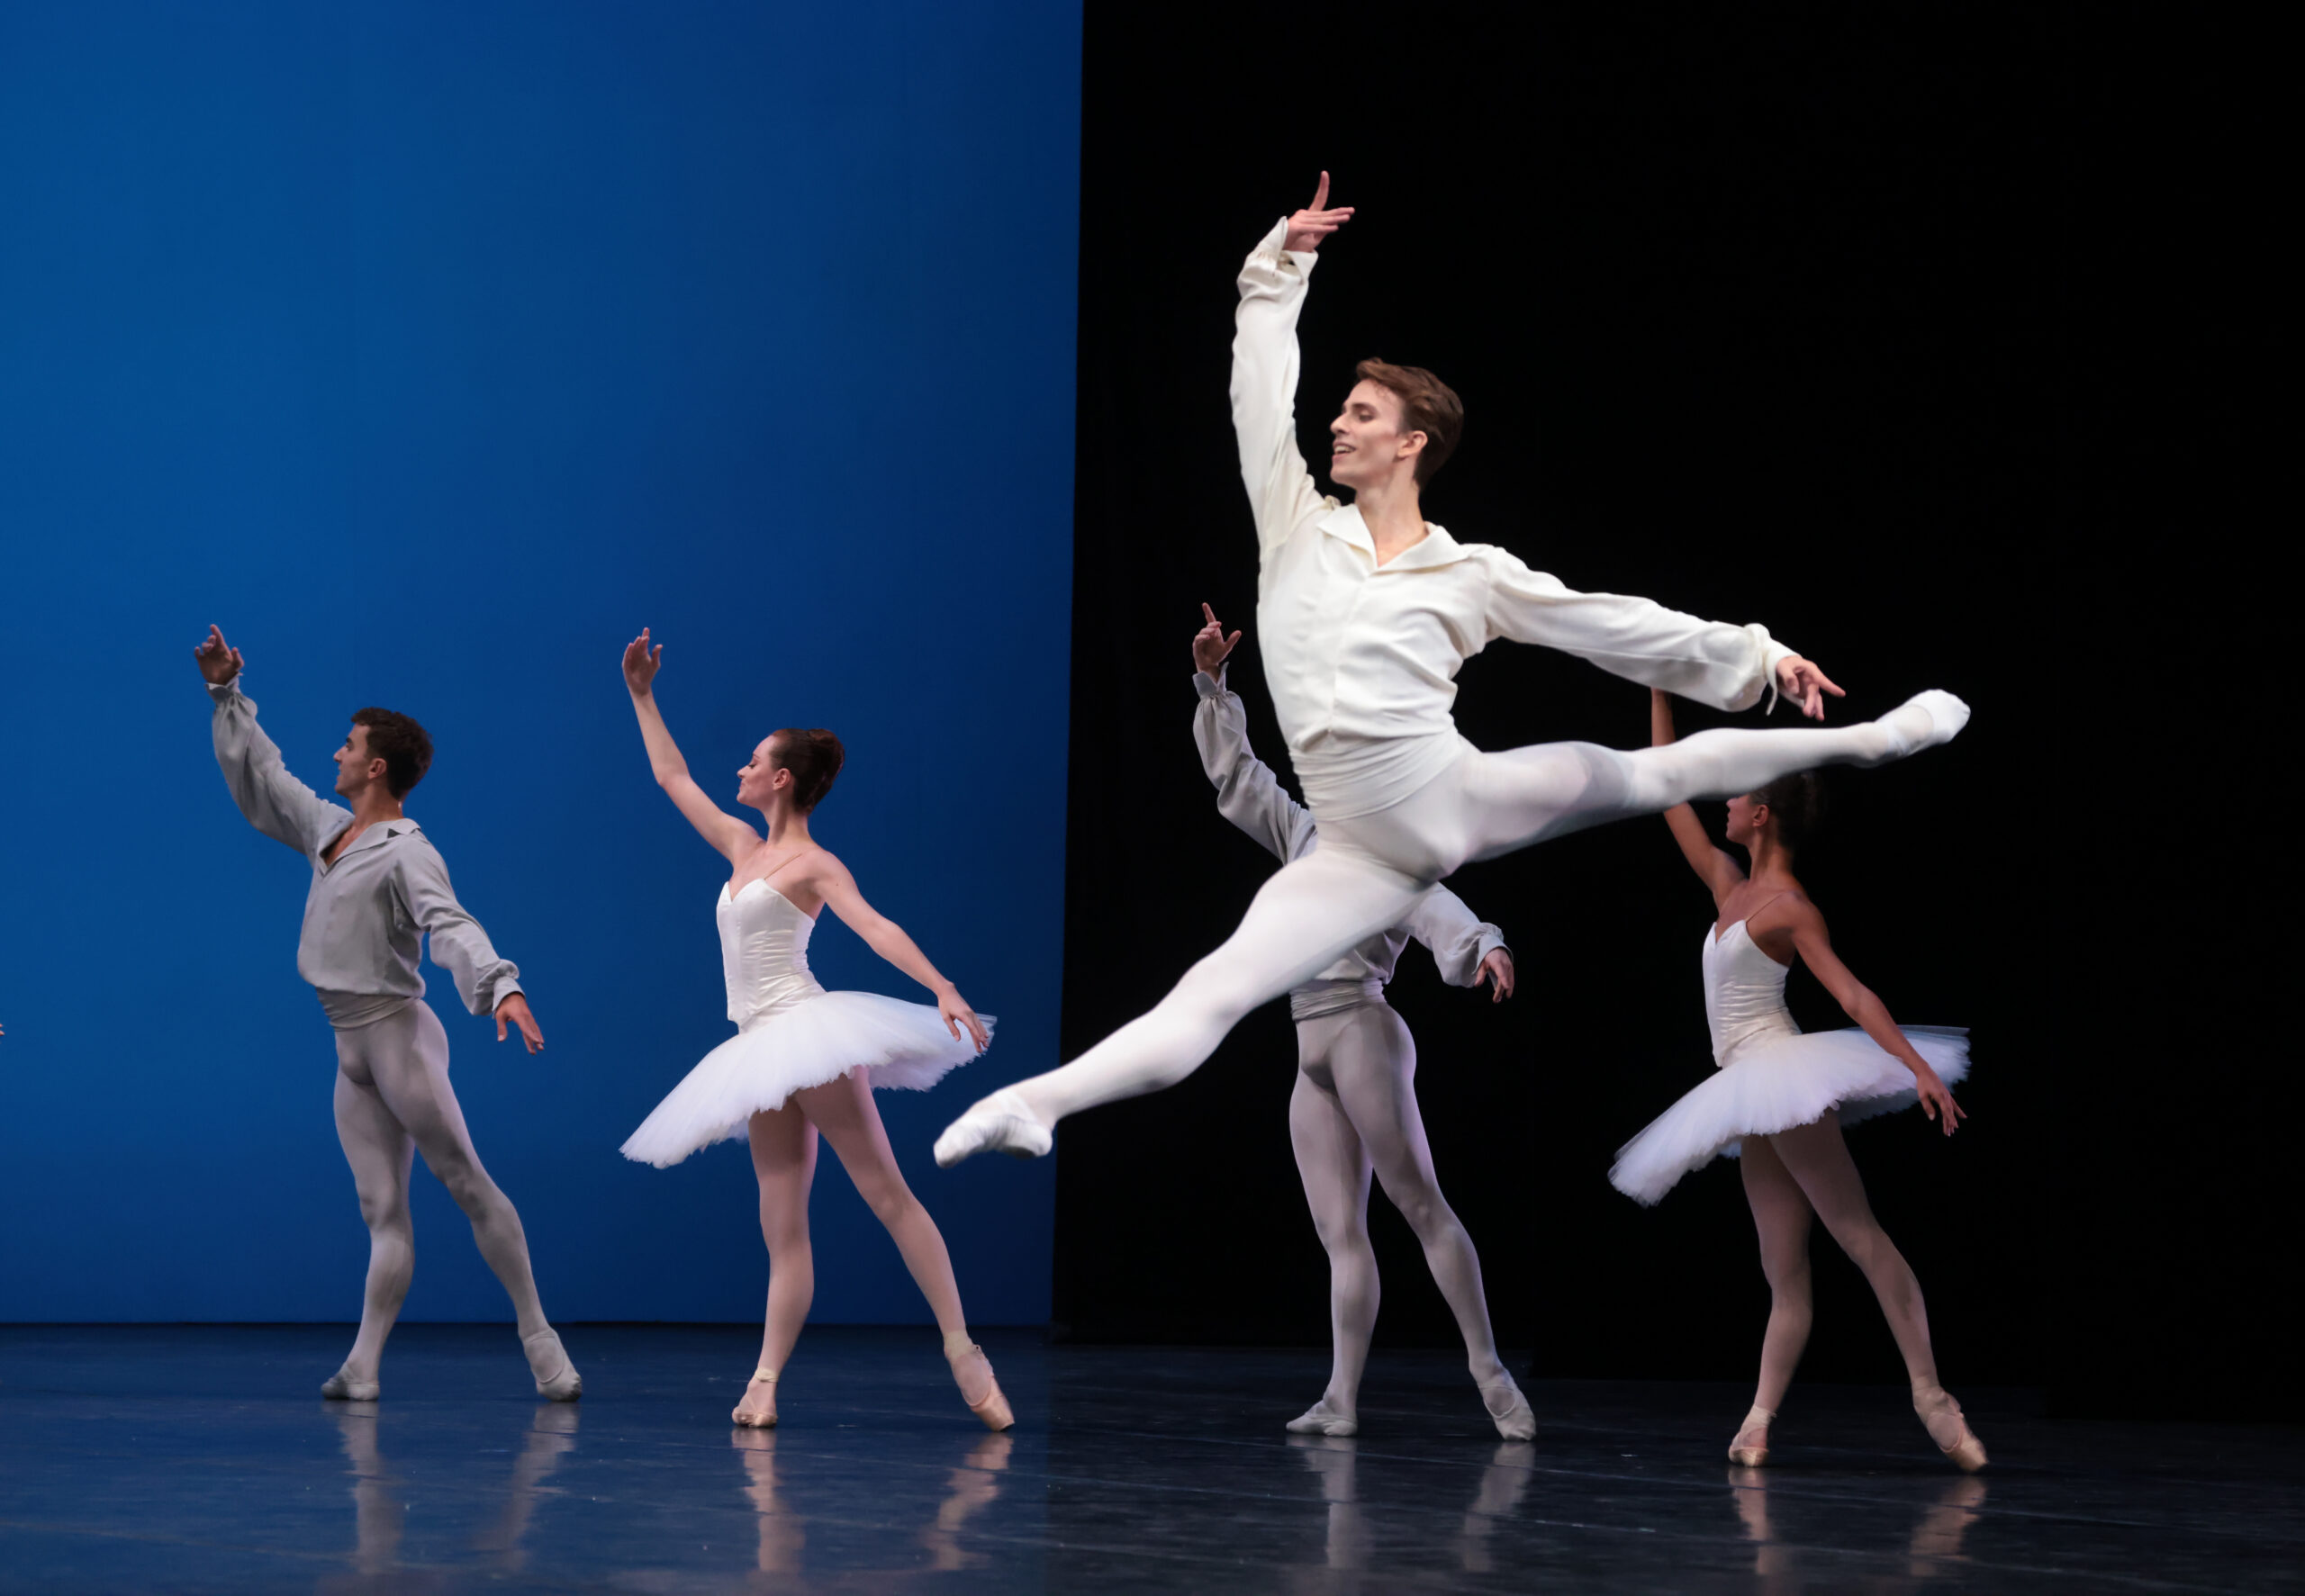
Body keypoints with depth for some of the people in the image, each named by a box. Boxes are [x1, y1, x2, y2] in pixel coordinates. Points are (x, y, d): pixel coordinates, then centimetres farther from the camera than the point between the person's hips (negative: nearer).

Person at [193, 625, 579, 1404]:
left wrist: (500, 986, -44)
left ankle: (538, 1337, -6)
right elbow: (259, 782, 28)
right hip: (351, 1053, 7)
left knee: (467, 1183, -7)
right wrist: (227, 697, 29)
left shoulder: (407, 852, -12)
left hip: (397, 1032, -7)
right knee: (383, 1212, 3)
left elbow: (450, 925, -27)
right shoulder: (326, 828, 14)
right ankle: (362, 1367, -4)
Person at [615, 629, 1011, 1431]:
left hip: (808, 1031, -7)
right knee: (782, 1226, 1)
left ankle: (963, 1353, -14)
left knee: (886, 1191, -10)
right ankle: (765, 1380, -6)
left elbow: (876, 928, -19)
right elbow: (673, 778, 27)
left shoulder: (815, 865, -5)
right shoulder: (744, 849, 17)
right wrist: (643, 697, 28)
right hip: (765, 1053, 7)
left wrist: (944, 991, -32)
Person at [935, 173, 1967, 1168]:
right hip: (1364, 858, 0)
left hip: (1468, 796, 1)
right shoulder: (1297, 530, 6)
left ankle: (1870, 741, 25)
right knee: (1215, 994, -17)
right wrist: (1281, 267, 0)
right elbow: (1260, 399, 4)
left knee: (1659, 774, 5)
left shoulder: (1473, 575, 2)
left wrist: (1754, 656, 8)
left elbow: (1613, 625, 7)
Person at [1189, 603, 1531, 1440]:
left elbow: (1442, 911, -20)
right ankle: (1341, 1400, -6)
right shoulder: (1307, 836, 20)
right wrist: (1213, 684, 23)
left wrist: (1485, 944, -41)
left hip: (1361, 1031, -7)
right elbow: (1234, 772, 28)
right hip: (1312, 1057, 7)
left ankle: (1489, 1371, -11)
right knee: (1340, 1230, 0)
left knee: (1420, 1203, -11)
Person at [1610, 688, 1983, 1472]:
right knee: (1784, 1269, 2)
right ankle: (1761, 1415, -5)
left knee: (1858, 1234, -14)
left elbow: (1851, 993, -15)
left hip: (1783, 1075, -9)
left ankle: (1931, 1394, -19)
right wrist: (1660, 696, 23)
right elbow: (1670, 794, 22)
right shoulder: (1732, 890, 15)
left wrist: (1921, 1068, -25)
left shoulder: (1788, 906, -8)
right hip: (1756, 1096, 9)